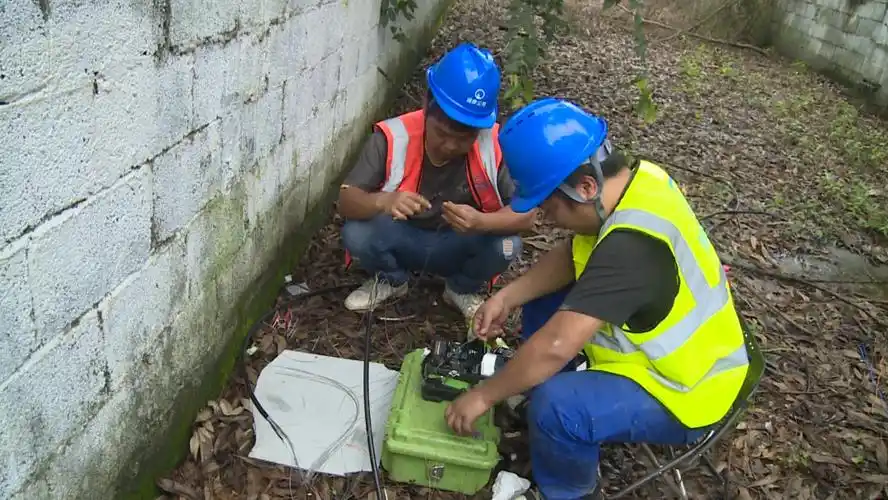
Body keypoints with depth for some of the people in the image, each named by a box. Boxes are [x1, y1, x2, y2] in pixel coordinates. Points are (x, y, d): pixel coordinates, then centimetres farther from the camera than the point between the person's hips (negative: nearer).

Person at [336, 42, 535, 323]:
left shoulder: (496, 145, -22)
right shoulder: (392, 137, -23)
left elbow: (525, 215, -21)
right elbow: (346, 201, -23)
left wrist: (481, 222, -42)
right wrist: (382, 201, -46)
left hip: (457, 247, 0)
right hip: (401, 241, 0)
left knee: (505, 245, -29)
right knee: (356, 234, -29)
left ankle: (461, 289, 7)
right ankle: (391, 280, 8)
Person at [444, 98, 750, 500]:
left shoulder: (632, 245, -37)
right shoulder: (633, 178, -9)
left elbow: (555, 347, -37)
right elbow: (573, 255, 5)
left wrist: (483, 396, -23)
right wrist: (507, 297, -5)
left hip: (682, 391, -9)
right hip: (666, 346, 9)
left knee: (554, 405, -31)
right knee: (543, 299, 12)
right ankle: (542, 431, 24)